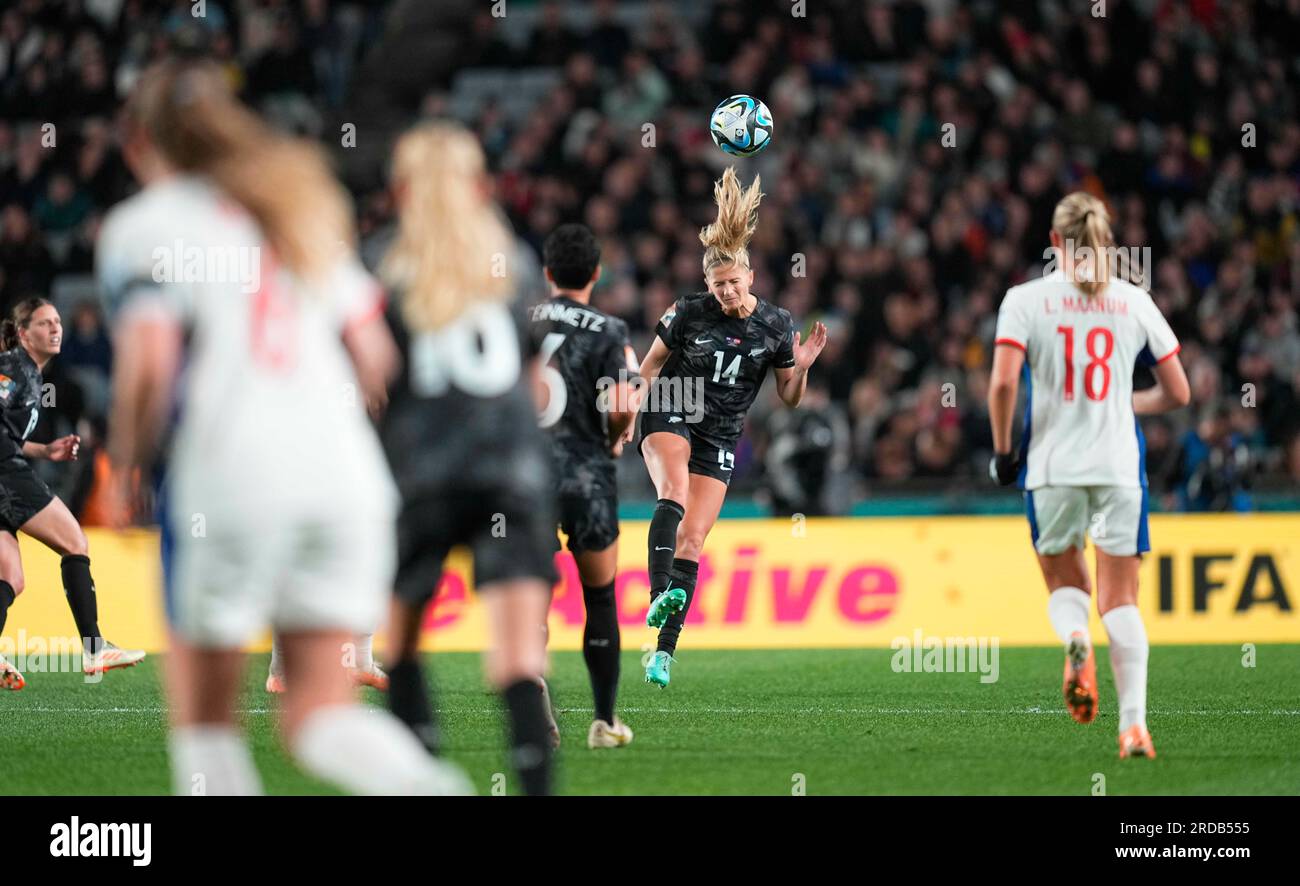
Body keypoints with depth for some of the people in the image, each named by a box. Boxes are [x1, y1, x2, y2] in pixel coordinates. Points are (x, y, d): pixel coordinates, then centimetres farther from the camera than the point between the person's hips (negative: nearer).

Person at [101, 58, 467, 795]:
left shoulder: (144, 223, 3)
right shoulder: (300, 207, 22)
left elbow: (149, 353, -13)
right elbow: (374, 352, 17)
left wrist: (127, 461, 2)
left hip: (225, 478, -5)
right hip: (343, 472, 5)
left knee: (204, 711, 10)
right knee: (319, 712, 3)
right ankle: (424, 784, -25)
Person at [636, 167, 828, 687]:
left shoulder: (775, 326, -4)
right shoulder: (689, 314, -9)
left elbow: (790, 397, 4)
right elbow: (650, 366, 5)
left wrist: (801, 367, -15)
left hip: (720, 439, 2)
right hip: (671, 416, -2)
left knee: (692, 540, -4)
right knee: (674, 496, -32)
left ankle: (664, 649, -1)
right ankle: (660, 595, -45)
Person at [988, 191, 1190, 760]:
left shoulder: (1026, 299, -3)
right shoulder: (1134, 302, 3)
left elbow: (1003, 381, -14)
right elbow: (1177, 393, 6)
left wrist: (1002, 449, 0)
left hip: (1052, 468, -1)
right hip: (1119, 467, 1)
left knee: (1064, 585, 18)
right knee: (1120, 600, 7)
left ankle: (1075, 639, -17)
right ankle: (1134, 723, -8)